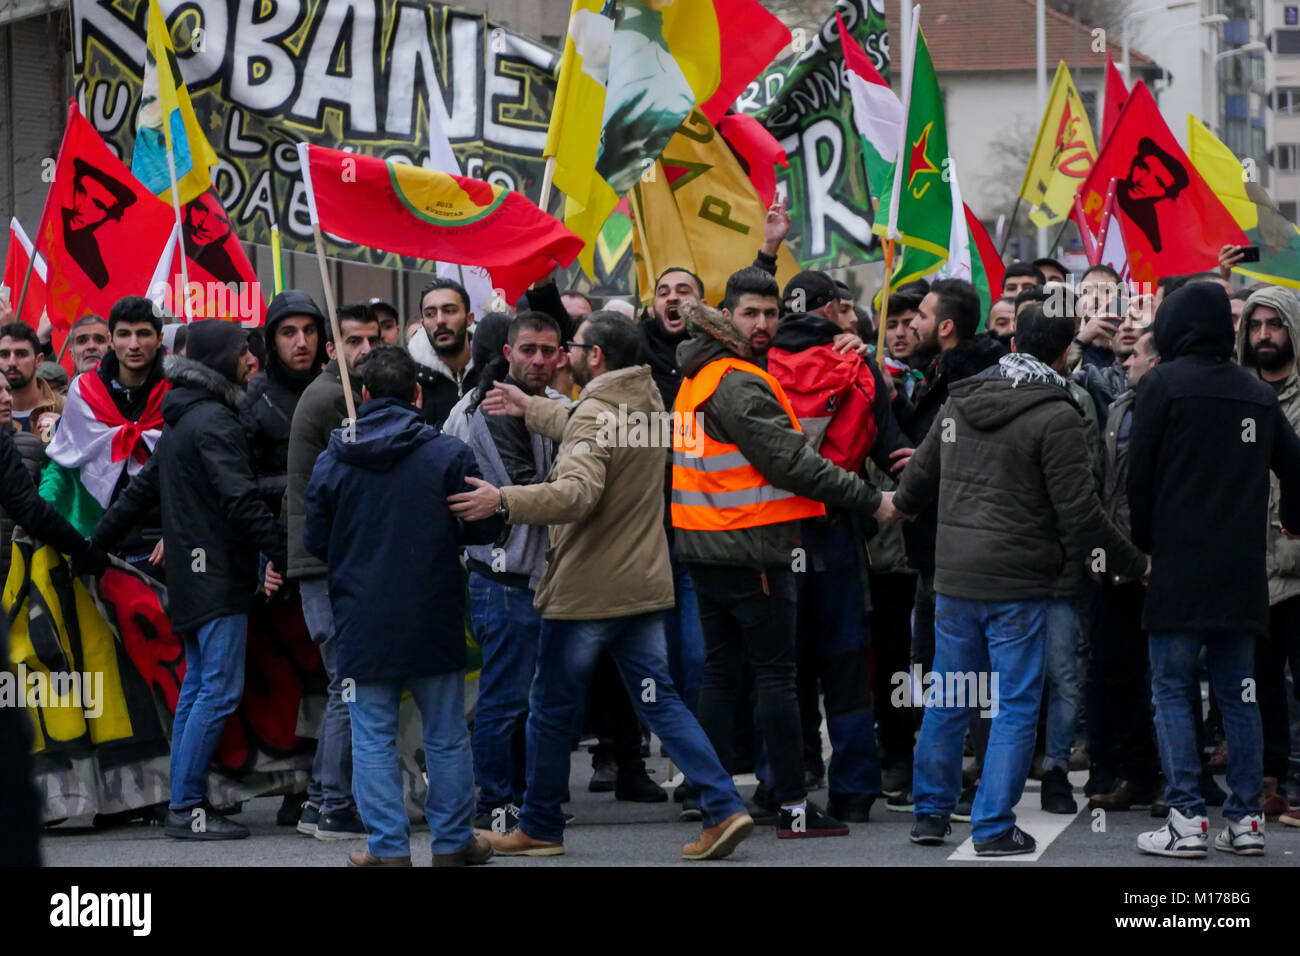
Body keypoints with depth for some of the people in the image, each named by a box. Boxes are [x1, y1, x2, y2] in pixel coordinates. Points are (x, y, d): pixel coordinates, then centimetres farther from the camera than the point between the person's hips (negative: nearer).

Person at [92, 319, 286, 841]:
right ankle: (186, 807, -11)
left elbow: (141, 489, 23)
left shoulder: (181, 421, 17)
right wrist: (283, 553, -23)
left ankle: (184, 805, 14)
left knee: (197, 688, 12)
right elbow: (241, 499, -23)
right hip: (219, 577, -10)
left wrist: (97, 542, 29)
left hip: (192, 576, 10)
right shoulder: (213, 421, -14)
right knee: (220, 689, -10)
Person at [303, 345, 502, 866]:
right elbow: (484, 527, -4)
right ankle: (453, 841, 17)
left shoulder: (333, 459, -2)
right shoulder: (448, 453, -8)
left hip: (363, 622, 1)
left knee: (373, 737, 7)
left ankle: (388, 846, 5)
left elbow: (314, 540, 4)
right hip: (433, 621, 0)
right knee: (446, 736, 11)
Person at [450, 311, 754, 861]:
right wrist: (529, 409, 31)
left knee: (551, 711, 7)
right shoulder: (646, 402, 9)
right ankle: (723, 809, -3)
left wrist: (503, 502, -41)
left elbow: (578, 493, -34)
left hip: (585, 590, -8)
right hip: (644, 587, 8)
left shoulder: (595, 416, -18)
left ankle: (539, 828, 17)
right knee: (660, 702, 8)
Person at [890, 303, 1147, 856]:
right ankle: (994, 827, 1)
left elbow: (923, 471, 21)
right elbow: (1080, 514, -14)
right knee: (1016, 706, 2)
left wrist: (900, 504, 44)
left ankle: (931, 814, 22)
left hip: (954, 579, 6)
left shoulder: (959, 402, 7)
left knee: (947, 699, 15)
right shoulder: (1055, 417, -13)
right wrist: (1136, 564, -2)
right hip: (1017, 586, -6)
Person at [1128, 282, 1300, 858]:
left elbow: (1139, 474, -6)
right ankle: (1246, 820, 8)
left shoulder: (1163, 383, -5)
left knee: (1171, 690, -1)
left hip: (1179, 566, -5)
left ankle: (1186, 821, -8)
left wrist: (1145, 543, 6)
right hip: (1243, 570, 5)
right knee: (1237, 692, 10)